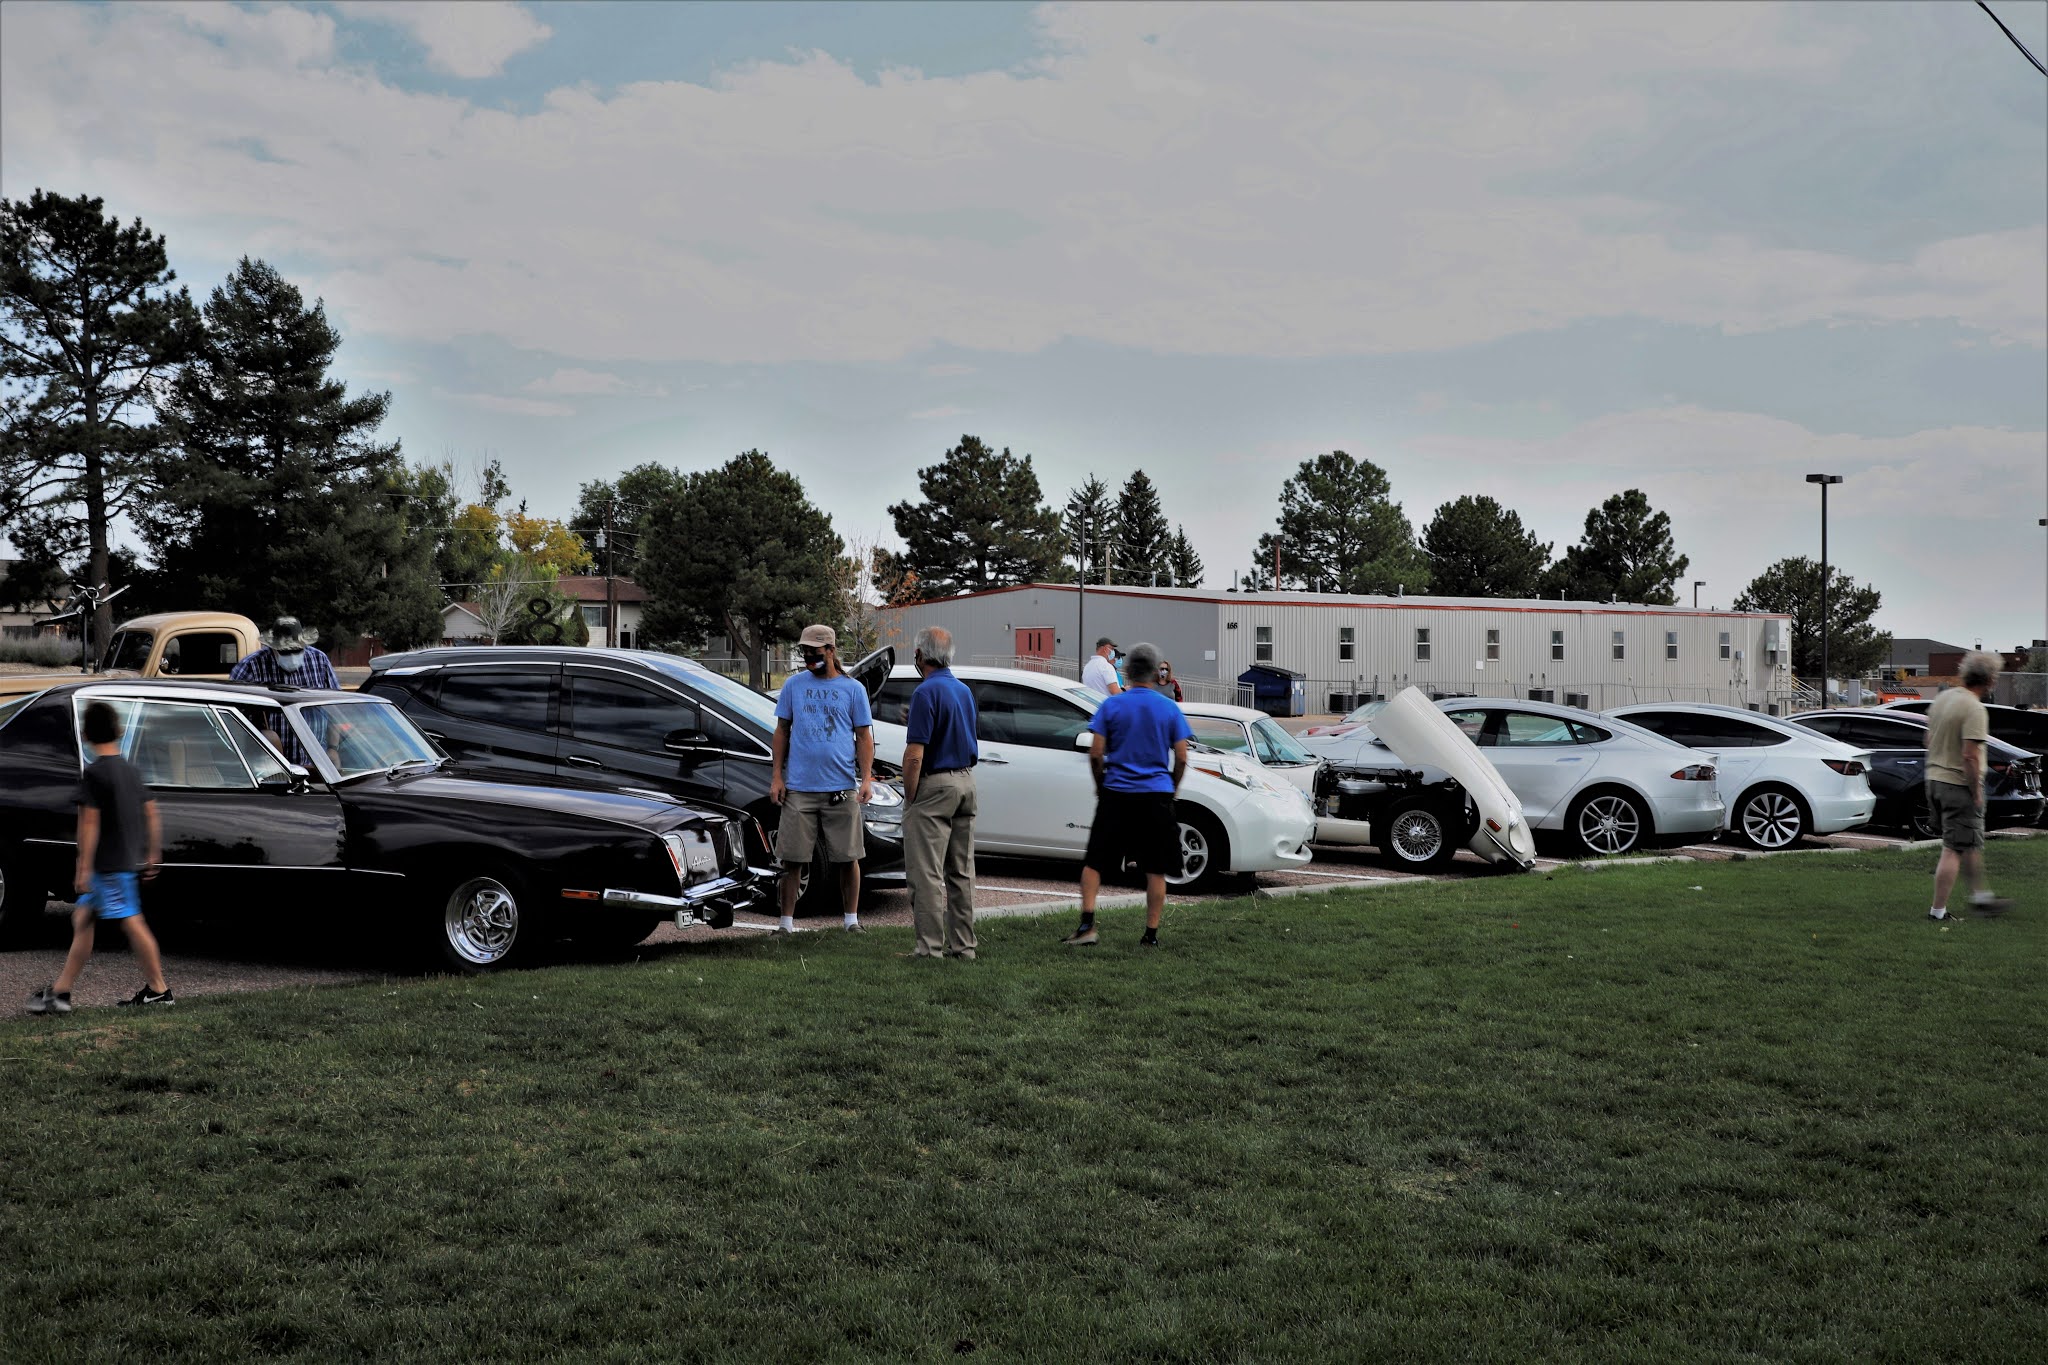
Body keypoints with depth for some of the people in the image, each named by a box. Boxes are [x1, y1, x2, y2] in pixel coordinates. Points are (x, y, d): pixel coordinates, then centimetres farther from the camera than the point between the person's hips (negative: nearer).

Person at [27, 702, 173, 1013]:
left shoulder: (94, 773, -12)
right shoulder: (131, 770, 11)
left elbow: (90, 822, -16)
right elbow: (151, 814, 13)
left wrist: (84, 867, -15)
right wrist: (153, 854, 19)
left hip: (106, 863, -8)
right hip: (129, 859, 8)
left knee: (132, 922, -5)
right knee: (82, 919, 13)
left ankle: (159, 990, -1)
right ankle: (60, 990, 15)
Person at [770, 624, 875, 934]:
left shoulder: (853, 689, 4)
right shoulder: (794, 685, 8)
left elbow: (864, 737, 5)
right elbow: (782, 731, 12)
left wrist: (866, 780, -5)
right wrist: (777, 777, 4)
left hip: (841, 789, -1)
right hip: (798, 788, 1)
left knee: (848, 858, 5)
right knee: (792, 859, 2)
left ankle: (851, 919, 18)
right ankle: (786, 922, 11)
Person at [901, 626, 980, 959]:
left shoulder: (927, 692, -15)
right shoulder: (964, 691, 12)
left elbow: (915, 755, -19)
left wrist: (909, 798, -11)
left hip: (934, 785, -8)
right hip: (966, 782, 8)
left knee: (926, 873, -4)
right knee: (961, 872, 11)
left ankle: (930, 948, -5)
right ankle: (963, 945, 15)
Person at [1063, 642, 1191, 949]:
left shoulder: (1111, 706, -2)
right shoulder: (1170, 709, 1)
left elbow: (1096, 754, -5)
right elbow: (1181, 759, 0)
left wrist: (1101, 784, 11)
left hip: (1116, 794, 0)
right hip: (1157, 796, 0)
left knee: (1094, 862, 8)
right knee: (1155, 870, 7)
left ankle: (1086, 925, -3)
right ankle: (1151, 935, 8)